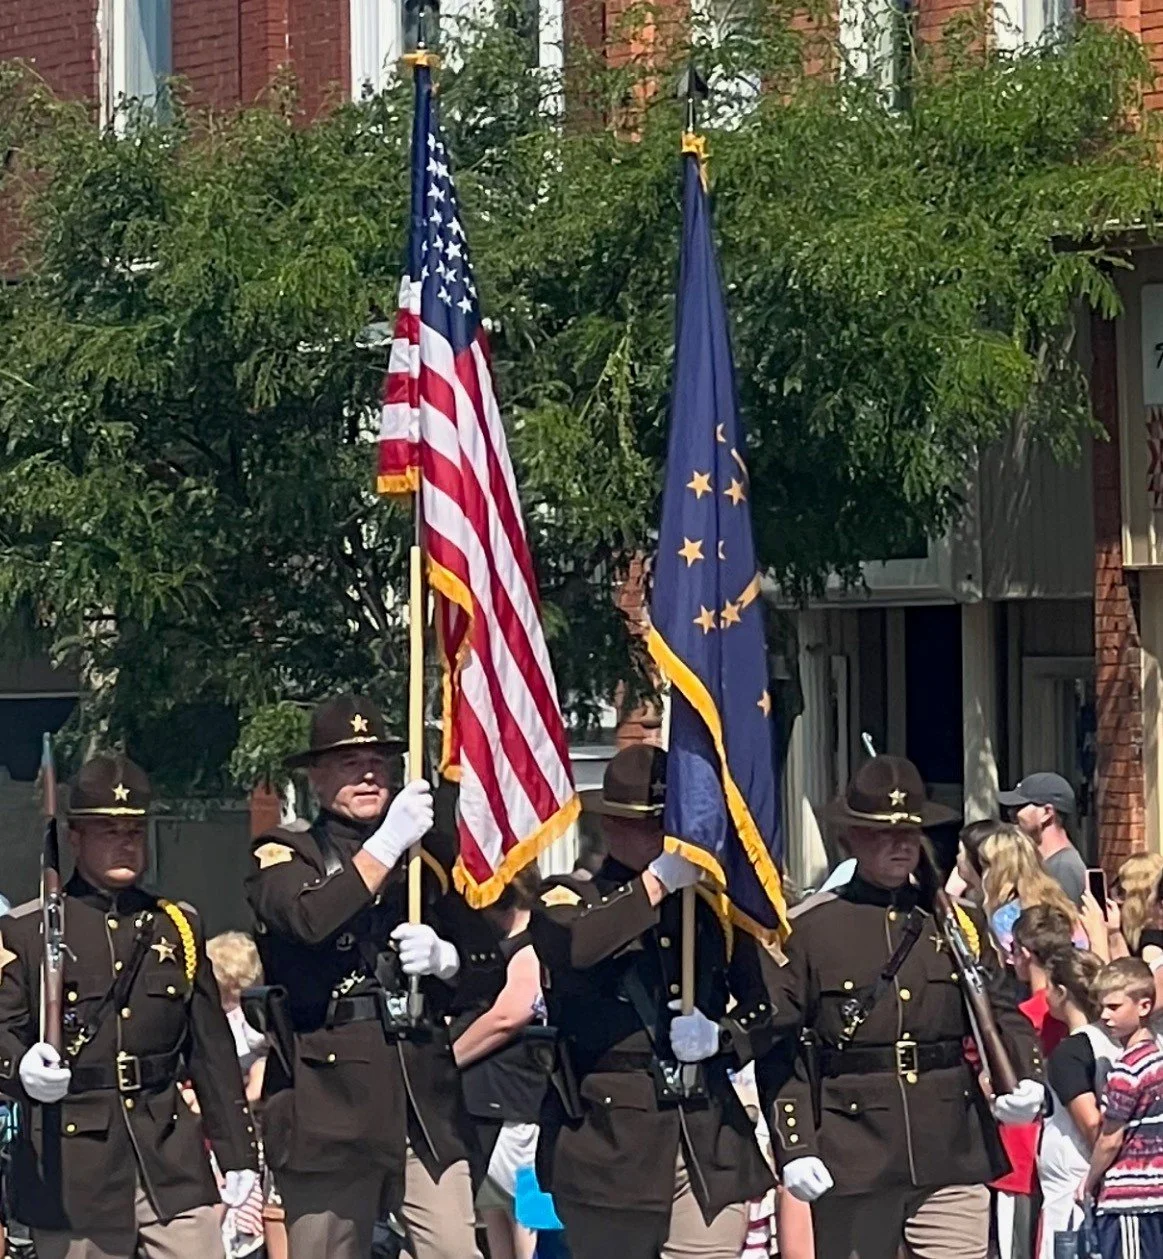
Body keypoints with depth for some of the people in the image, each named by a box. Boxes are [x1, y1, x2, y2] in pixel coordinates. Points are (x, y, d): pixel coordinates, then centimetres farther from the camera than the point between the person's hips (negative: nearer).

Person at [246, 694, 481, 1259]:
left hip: (425, 1099, 3)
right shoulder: (283, 855, 6)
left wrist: (443, 957, -2)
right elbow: (309, 919, -17)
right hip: (329, 1101, -3)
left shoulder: (425, 858, 20)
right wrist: (387, 843, -17)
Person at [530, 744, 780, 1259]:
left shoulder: (714, 906, 15)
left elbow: (771, 1004, 14)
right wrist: (657, 881, -21)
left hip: (711, 1152, 3)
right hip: (609, 1147, -2)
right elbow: (572, 949, -21)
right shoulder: (570, 900, 4)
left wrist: (721, 1037, -5)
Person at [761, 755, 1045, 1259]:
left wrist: (1025, 1081, -10)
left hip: (953, 1159, 2)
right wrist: (793, 1148, -8)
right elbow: (781, 1047, -1)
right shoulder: (809, 929, 1)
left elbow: (1001, 1014, 11)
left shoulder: (959, 924, 12)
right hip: (852, 1159, -2)